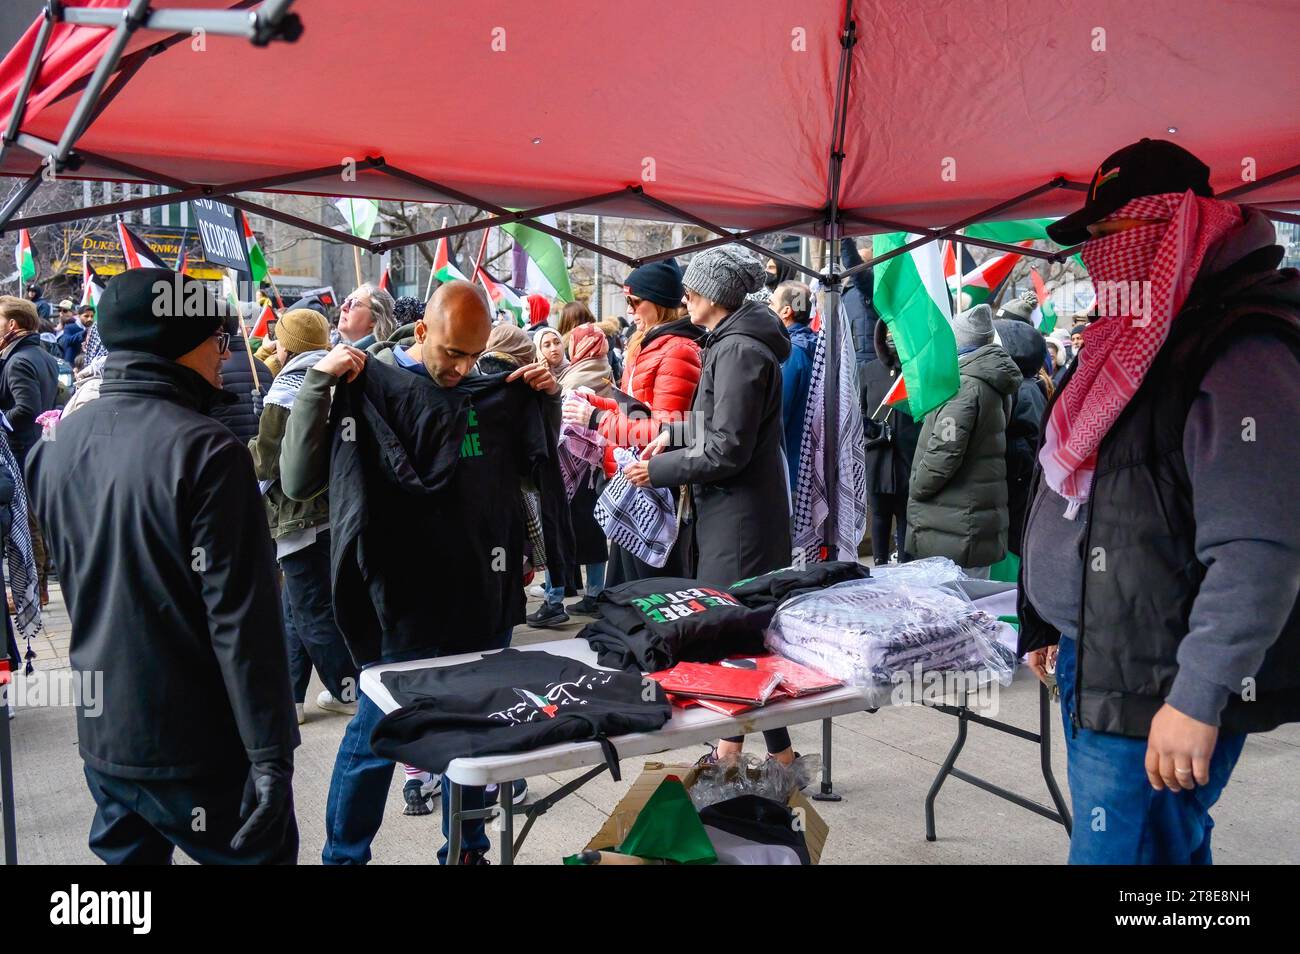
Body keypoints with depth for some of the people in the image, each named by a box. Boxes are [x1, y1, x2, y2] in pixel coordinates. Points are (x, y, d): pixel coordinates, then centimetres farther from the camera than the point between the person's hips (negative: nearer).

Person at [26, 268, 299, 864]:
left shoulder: (54, 446, 3)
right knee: (259, 851, 8)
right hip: (199, 749, -7)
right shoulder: (206, 451, -19)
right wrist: (271, 755, -17)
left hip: (101, 736, 7)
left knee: (126, 853, 22)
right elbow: (242, 617, -21)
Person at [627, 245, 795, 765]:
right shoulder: (730, 341, 14)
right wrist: (674, 434, 13)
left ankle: (780, 751, 8)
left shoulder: (738, 350, -17)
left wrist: (658, 469, -13)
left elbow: (728, 450, -20)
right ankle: (732, 743, 26)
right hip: (725, 509, 10)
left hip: (741, 514, -10)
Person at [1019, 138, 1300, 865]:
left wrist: (1199, 697, -25)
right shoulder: (1136, 339, 14)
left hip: (1156, 695, -9)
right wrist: (1048, 620, 23)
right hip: (1095, 664, 9)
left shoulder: (1240, 354, -17)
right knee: (1163, 847, 20)